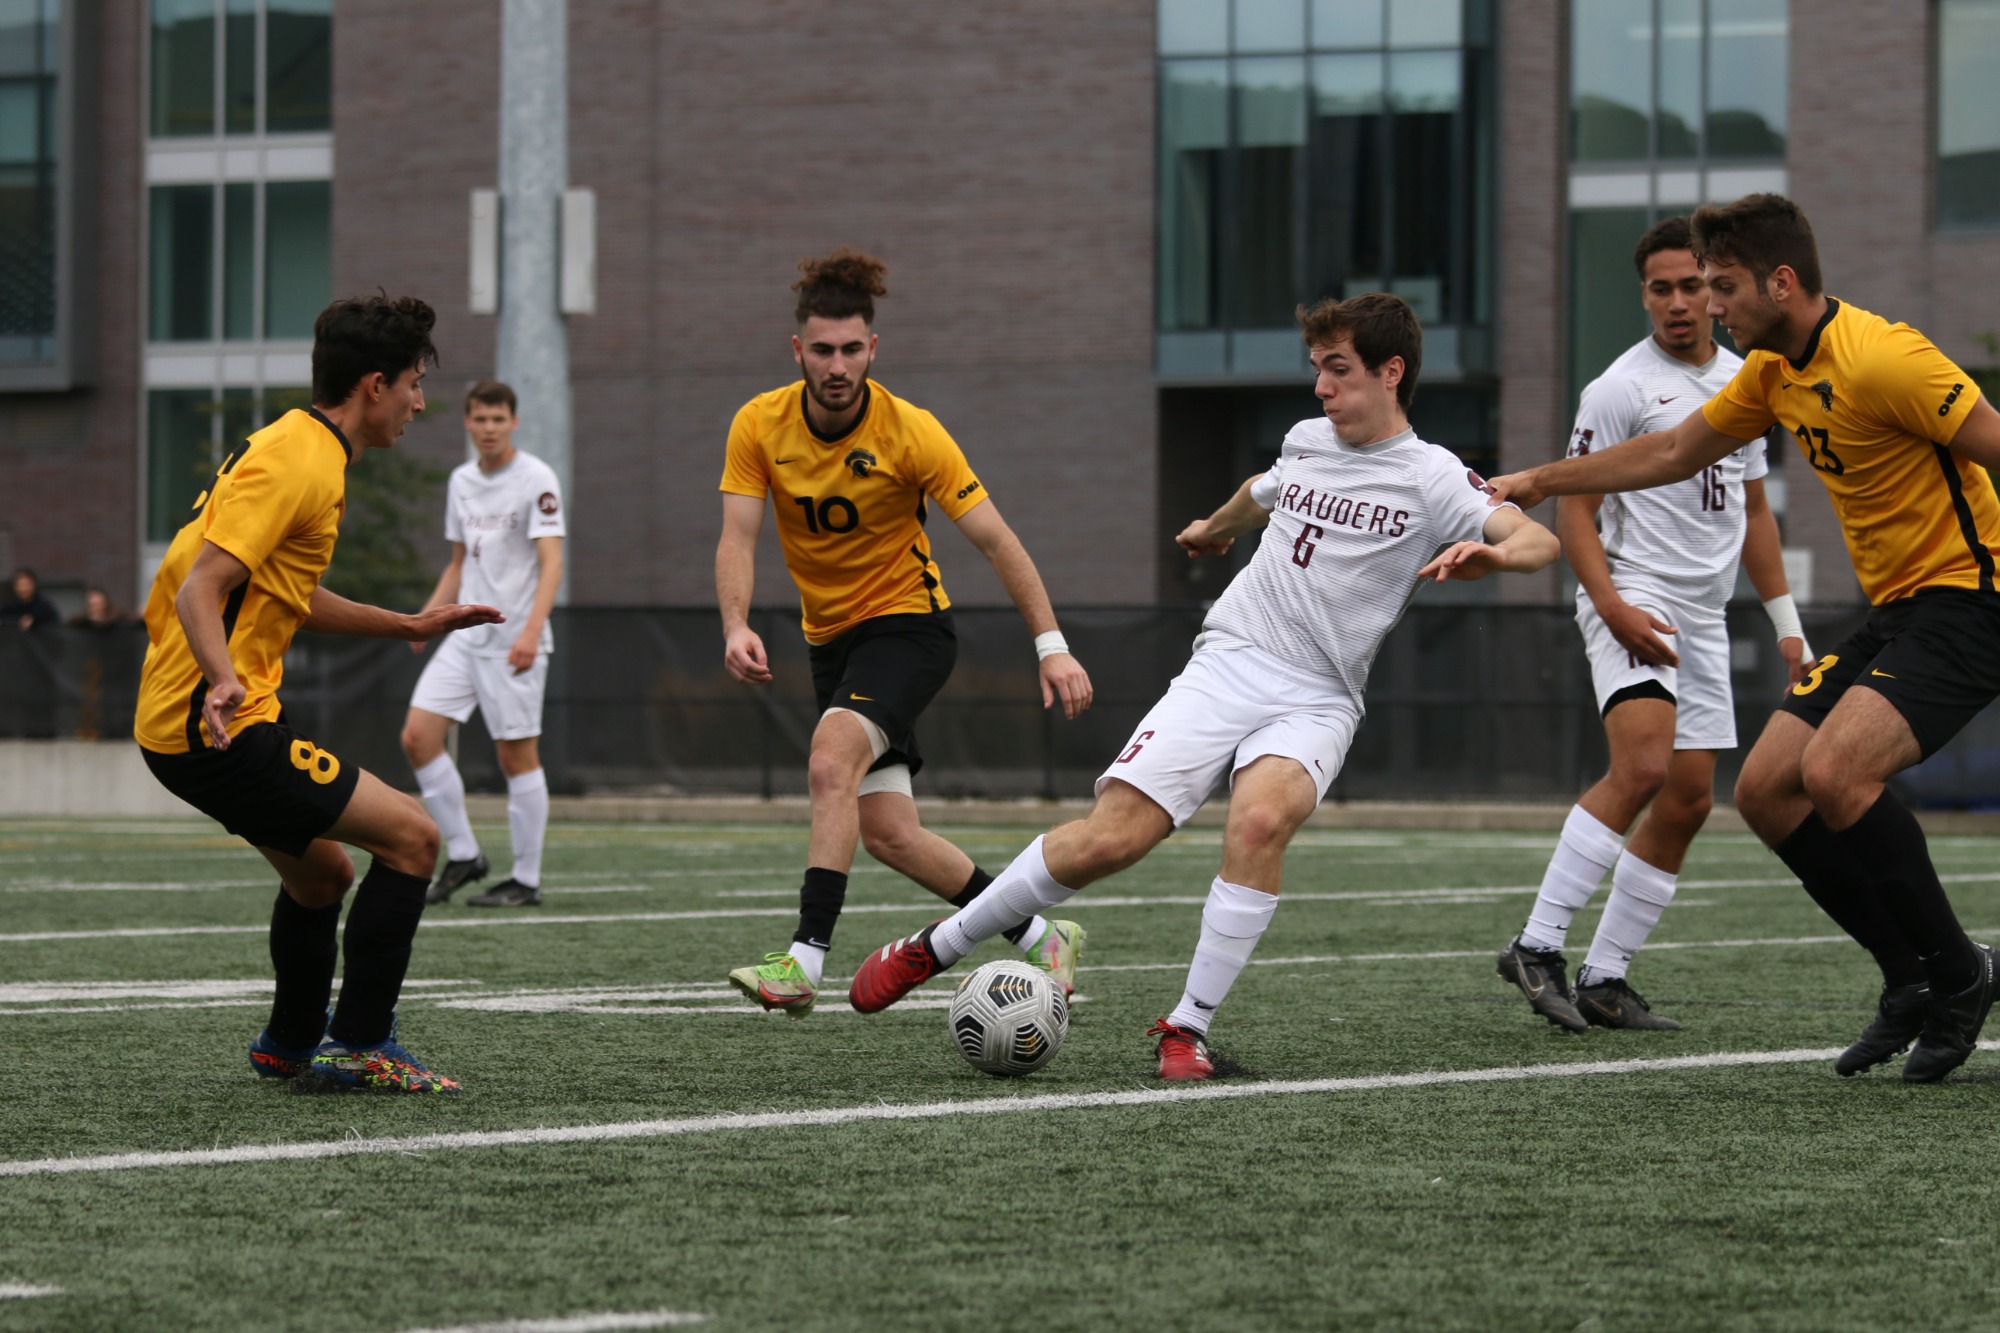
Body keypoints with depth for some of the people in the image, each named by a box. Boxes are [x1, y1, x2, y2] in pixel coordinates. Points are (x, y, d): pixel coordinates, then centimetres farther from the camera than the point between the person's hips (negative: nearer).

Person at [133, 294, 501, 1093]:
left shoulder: (307, 454, 16)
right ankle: (359, 1047, -4)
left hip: (180, 726, 11)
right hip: (220, 729, -11)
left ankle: (291, 1044, 43)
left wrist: (408, 626, 31)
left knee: (321, 871, 26)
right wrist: (222, 679, -41)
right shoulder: (293, 464, -17)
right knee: (411, 837, -8)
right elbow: (200, 589, -24)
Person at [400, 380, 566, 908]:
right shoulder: (461, 481, 13)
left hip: (514, 641, -7)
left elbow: (551, 562, -16)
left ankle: (526, 879, 5)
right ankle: (462, 855, 7)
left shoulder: (536, 479, -8)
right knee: (418, 737, -3)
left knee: (517, 755, -3)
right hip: (465, 634, 7)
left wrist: (531, 632, -27)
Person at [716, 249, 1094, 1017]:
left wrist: (1051, 647, -18)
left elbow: (995, 540, -13)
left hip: (907, 624, -5)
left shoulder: (911, 433, -16)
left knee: (831, 765, -30)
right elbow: (738, 536, -12)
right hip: (830, 638, 5)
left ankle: (805, 960, -35)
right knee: (886, 834, 2)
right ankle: (1043, 939, 18)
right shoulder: (759, 426, -7)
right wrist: (737, 628, -30)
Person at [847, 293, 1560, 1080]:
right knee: (1110, 837, -14)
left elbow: (1540, 540, -16)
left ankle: (1188, 1028, -23)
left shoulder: (1430, 479, -3)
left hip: (1316, 702, -3)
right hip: (1225, 667, 3)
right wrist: (1214, 528, 58)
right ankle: (932, 950, 3)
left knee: (1261, 818, -34)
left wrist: (1490, 552, -38)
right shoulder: (1307, 441, 13)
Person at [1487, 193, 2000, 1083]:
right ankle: (1910, 979, 11)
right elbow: (1675, 453, 23)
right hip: (1892, 610, 10)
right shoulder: (1775, 369, 9)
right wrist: (1538, 482, 25)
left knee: (1833, 771, -27)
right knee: (1765, 790, 2)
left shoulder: (1882, 359, -20)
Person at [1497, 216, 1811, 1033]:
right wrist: (1611, 605, -22)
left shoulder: (1744, 382, 14)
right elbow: (1573, 508, -9)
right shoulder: (1621, 387, -8)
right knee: (1642, 767, -25)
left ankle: (1604, 979, 8)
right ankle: (1537, 946, -23)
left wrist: (1786, 623, 19)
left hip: (1704, 618, 8)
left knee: (1689, 799, 3)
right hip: (1634, 601, -7)